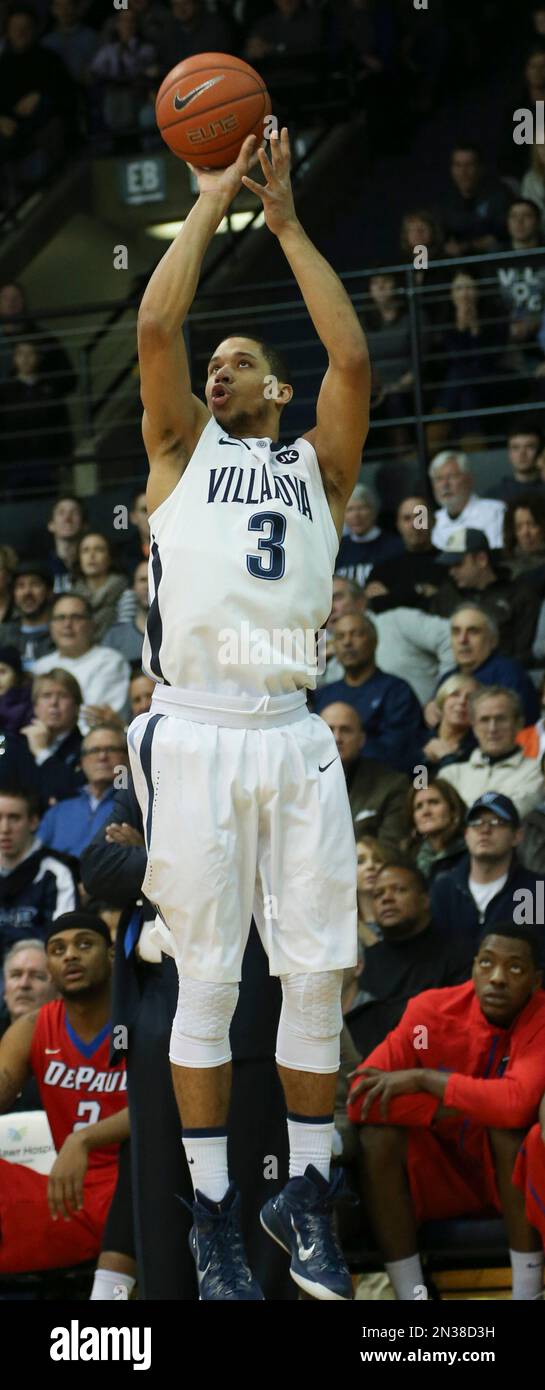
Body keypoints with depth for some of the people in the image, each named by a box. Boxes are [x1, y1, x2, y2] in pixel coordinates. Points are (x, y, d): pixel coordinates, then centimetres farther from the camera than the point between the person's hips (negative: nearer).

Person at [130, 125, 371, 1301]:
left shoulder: (315, 464, 16)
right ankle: (214, 1215, 6)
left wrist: (286, 219, 5)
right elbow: (155, 329, -1)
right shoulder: (181, 451, 14)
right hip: (196, 732, -1)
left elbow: (353, 357, 1)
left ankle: (307, 1194, 13)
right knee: (208, 980, 0)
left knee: (317, 972, 0)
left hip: (295, 735, 1)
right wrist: (213, 201, 5)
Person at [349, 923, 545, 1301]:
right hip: (443, 1175, 2)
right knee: (378, 1133, -25)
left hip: (513, 1174, -2)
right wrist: (448, 1114, -29)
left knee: (509, 1123, -33)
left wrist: (424, 1078, -32)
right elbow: (362, 1097, -22)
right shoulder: (433, 1010, -14)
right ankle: (411, 1294, -25)